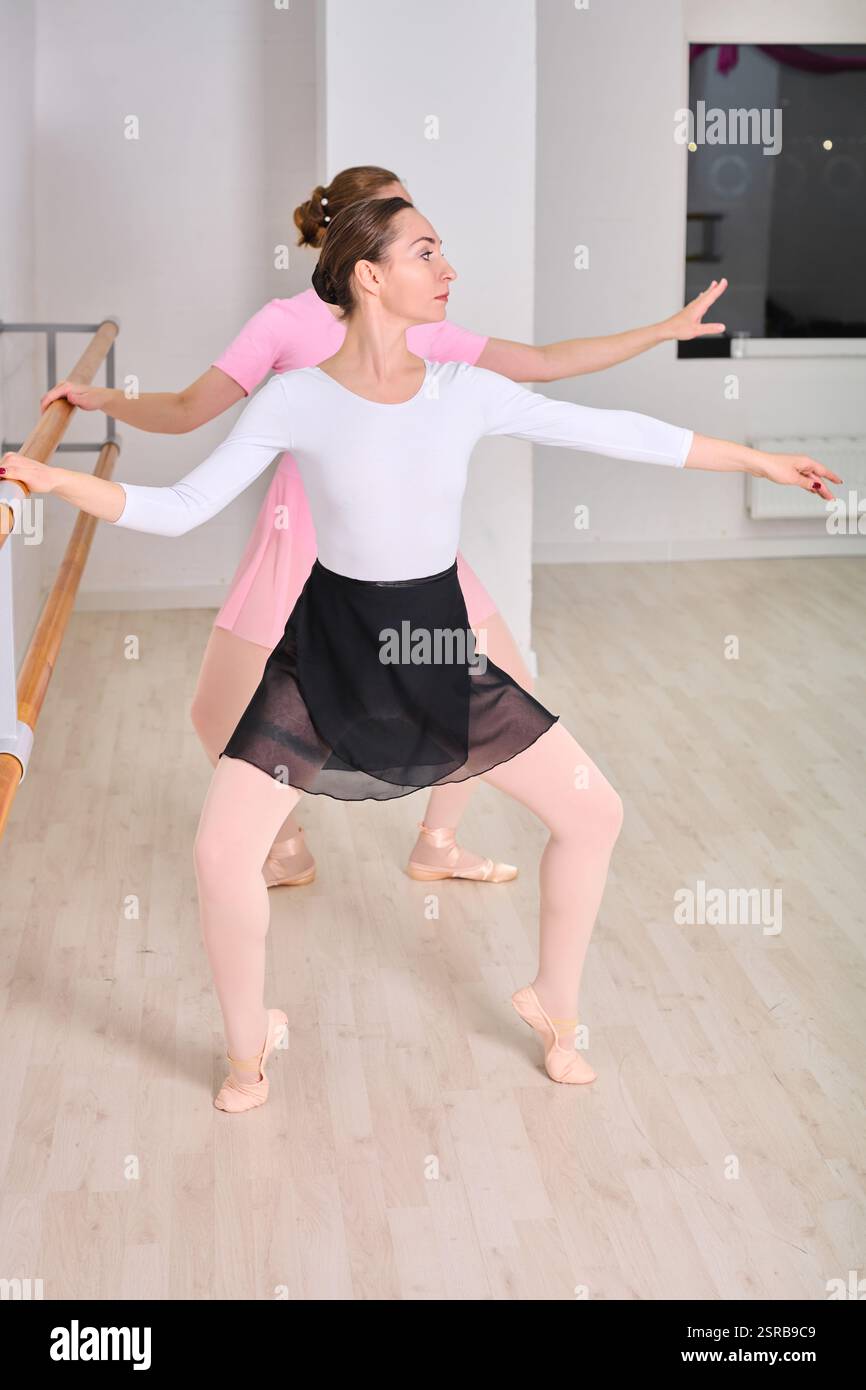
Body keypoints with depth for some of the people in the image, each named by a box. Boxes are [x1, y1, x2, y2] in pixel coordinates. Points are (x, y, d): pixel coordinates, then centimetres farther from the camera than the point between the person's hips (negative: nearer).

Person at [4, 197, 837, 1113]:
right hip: (327, 653, -3)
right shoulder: (296, 399, -12)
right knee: (221, 854, -14)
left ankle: (553, 1004, 27)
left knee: (593, 815, 2)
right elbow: (179, 509, -11)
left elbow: (615, 434, 0)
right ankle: (248, 1045, 14)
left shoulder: (467, 392, -6)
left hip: (438, 646, 3)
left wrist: (760, 461, 4)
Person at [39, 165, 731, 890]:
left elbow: (545, 362, 10)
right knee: (219, 717, -6)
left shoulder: (423, 333, 5)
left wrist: (665, 330, 11)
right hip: (306, 539, -3)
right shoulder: (288, 323, -6)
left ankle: (436, 843, 22)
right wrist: (100, 398, -19)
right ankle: (288, 850, 21)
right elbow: (186, 410, -3)